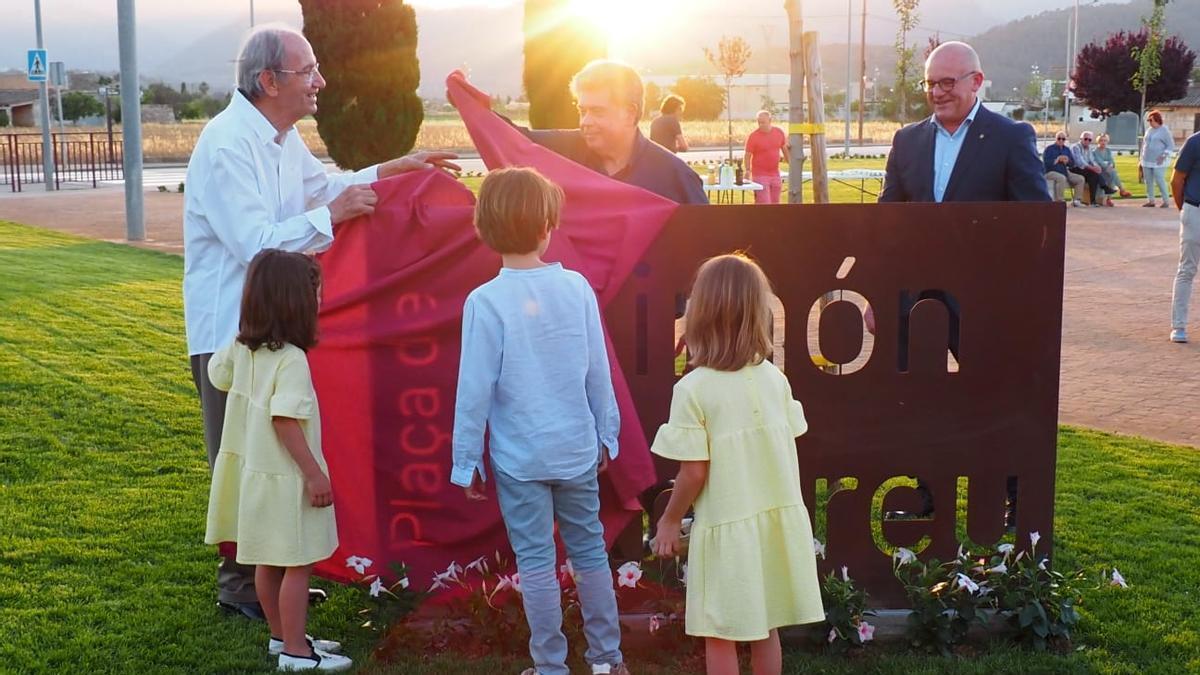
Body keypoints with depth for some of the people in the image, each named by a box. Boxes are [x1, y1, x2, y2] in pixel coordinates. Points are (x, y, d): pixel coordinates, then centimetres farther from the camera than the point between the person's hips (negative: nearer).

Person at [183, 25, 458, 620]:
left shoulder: (282, 137, 9)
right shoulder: (226, 147, -22)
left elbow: (323, 184, 25)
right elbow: (258, 244, -26)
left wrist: (395, 168, 17)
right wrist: (332, 214, -21)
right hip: (229, 329, -9)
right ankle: (241, 585, 15)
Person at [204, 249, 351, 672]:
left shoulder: (242, 347, 2)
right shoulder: (291, 359, -23)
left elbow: (217, 374, 20)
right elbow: (286, 422, -27)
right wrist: (315, 474, -21)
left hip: (256, 472, 9)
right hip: (285, 478, -9)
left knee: (269, 561, 19)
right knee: (297, 564, 1)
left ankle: (281, 636, 32)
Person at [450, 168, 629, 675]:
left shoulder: (486, 301, -15)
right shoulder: (577, 287, -6)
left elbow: (475, 390, -12)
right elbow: (599, 373, 2)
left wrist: (466, 462, -2)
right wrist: (606, 434, 15)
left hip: (519, 457, -3)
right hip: (577, 449, 3)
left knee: (536, 562, 7)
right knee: (590, 549, 16)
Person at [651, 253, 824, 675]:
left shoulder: (693, 390, -17)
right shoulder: (774, 379, -1)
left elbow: (694, 472, -15)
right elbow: (786, 452, 6)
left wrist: (670, 520, -1)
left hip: (728, 526, -5)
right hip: (777, 518, 5)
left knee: (720, 636, 8)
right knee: (765, 627, 18)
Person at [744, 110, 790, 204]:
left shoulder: (779, 132, 2)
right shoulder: (753, 136, -11)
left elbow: (785, 149, 15)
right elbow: (748, 156, -7)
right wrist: (748, 171, -16)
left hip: (775, 174, 5)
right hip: (760, 175, -5)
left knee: (775, 203, 11)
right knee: (764, 204, -12)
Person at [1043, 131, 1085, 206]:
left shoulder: (1067, 149, 17)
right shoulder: (1049, 149, -2)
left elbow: (1072, 163, 13)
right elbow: (1046, 163, -14)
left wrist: (1067, 161, -9)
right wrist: (1057, 160, -19)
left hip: (1064, 172, 7)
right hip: (1051, 172, -7)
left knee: (1080, 178, -9)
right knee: (1062, 178, -38)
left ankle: (1076, 200, -6)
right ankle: (1060, 201, -34)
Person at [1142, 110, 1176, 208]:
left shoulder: (1164, 131, -6)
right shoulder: (1149, 130, 13)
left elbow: (1171, 145, -8)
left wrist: (1163, 156, -17)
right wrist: (1142, 156, 16)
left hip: (1158, 161, -7)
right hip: (1147, 161, 7)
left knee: (1160, 181, -10)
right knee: (1148, 181, 7)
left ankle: (1165, 201, -3)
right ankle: (1150, 200, 14)